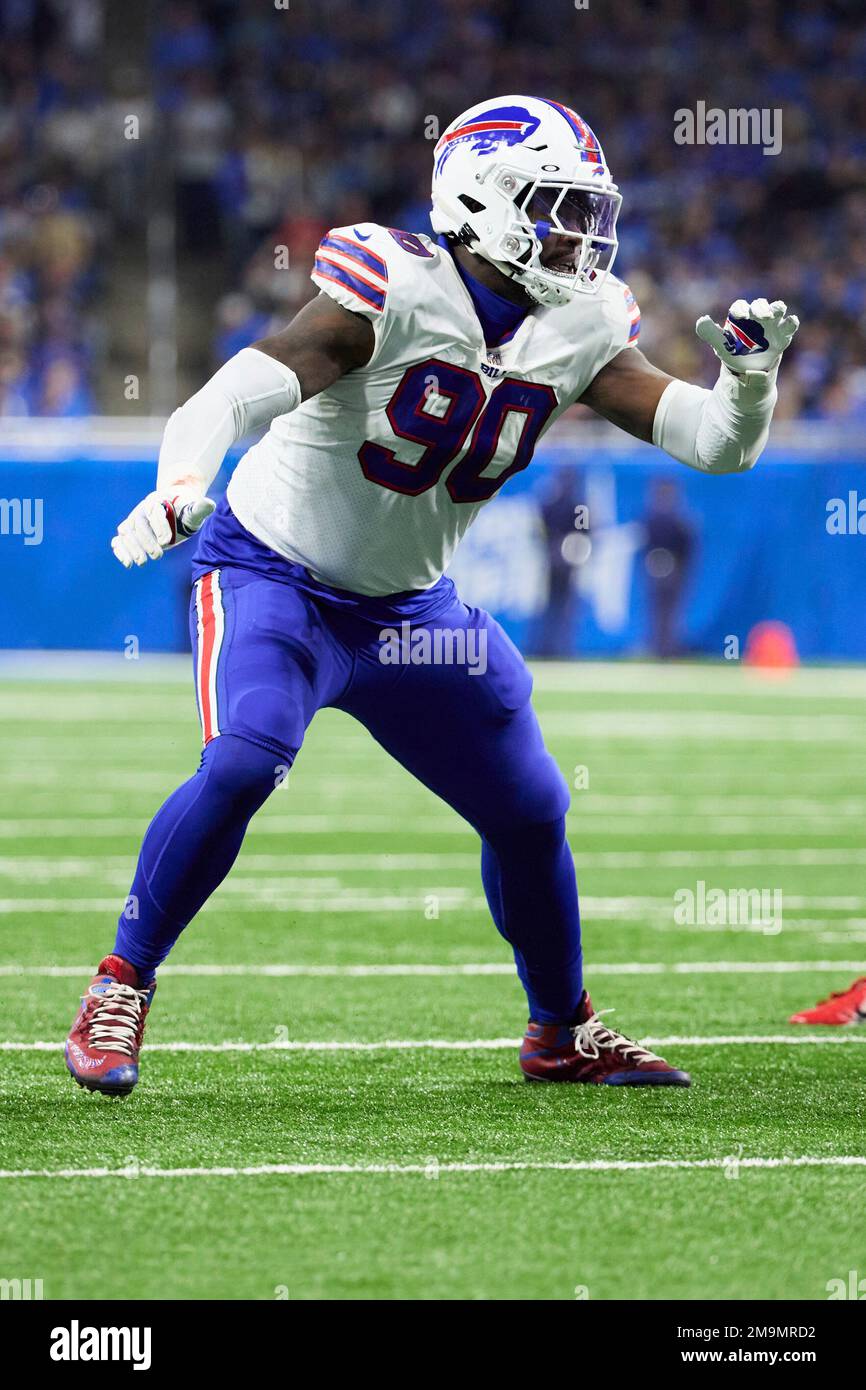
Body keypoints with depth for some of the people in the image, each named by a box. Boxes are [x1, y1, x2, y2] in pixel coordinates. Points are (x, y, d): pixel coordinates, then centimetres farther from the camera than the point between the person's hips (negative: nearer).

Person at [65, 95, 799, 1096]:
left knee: (529, 810, 9)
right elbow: (240, 392, -35)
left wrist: (750, 379, -25)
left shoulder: (581, 331, -5)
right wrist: (182, 485, -54)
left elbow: (716, 445, -3)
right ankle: (120, 991, -13)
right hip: (277, 577, -6)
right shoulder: (393, 292, -24)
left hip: (408, 607, 6)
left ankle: (562, 1034, 32)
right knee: (241, 763, -30)